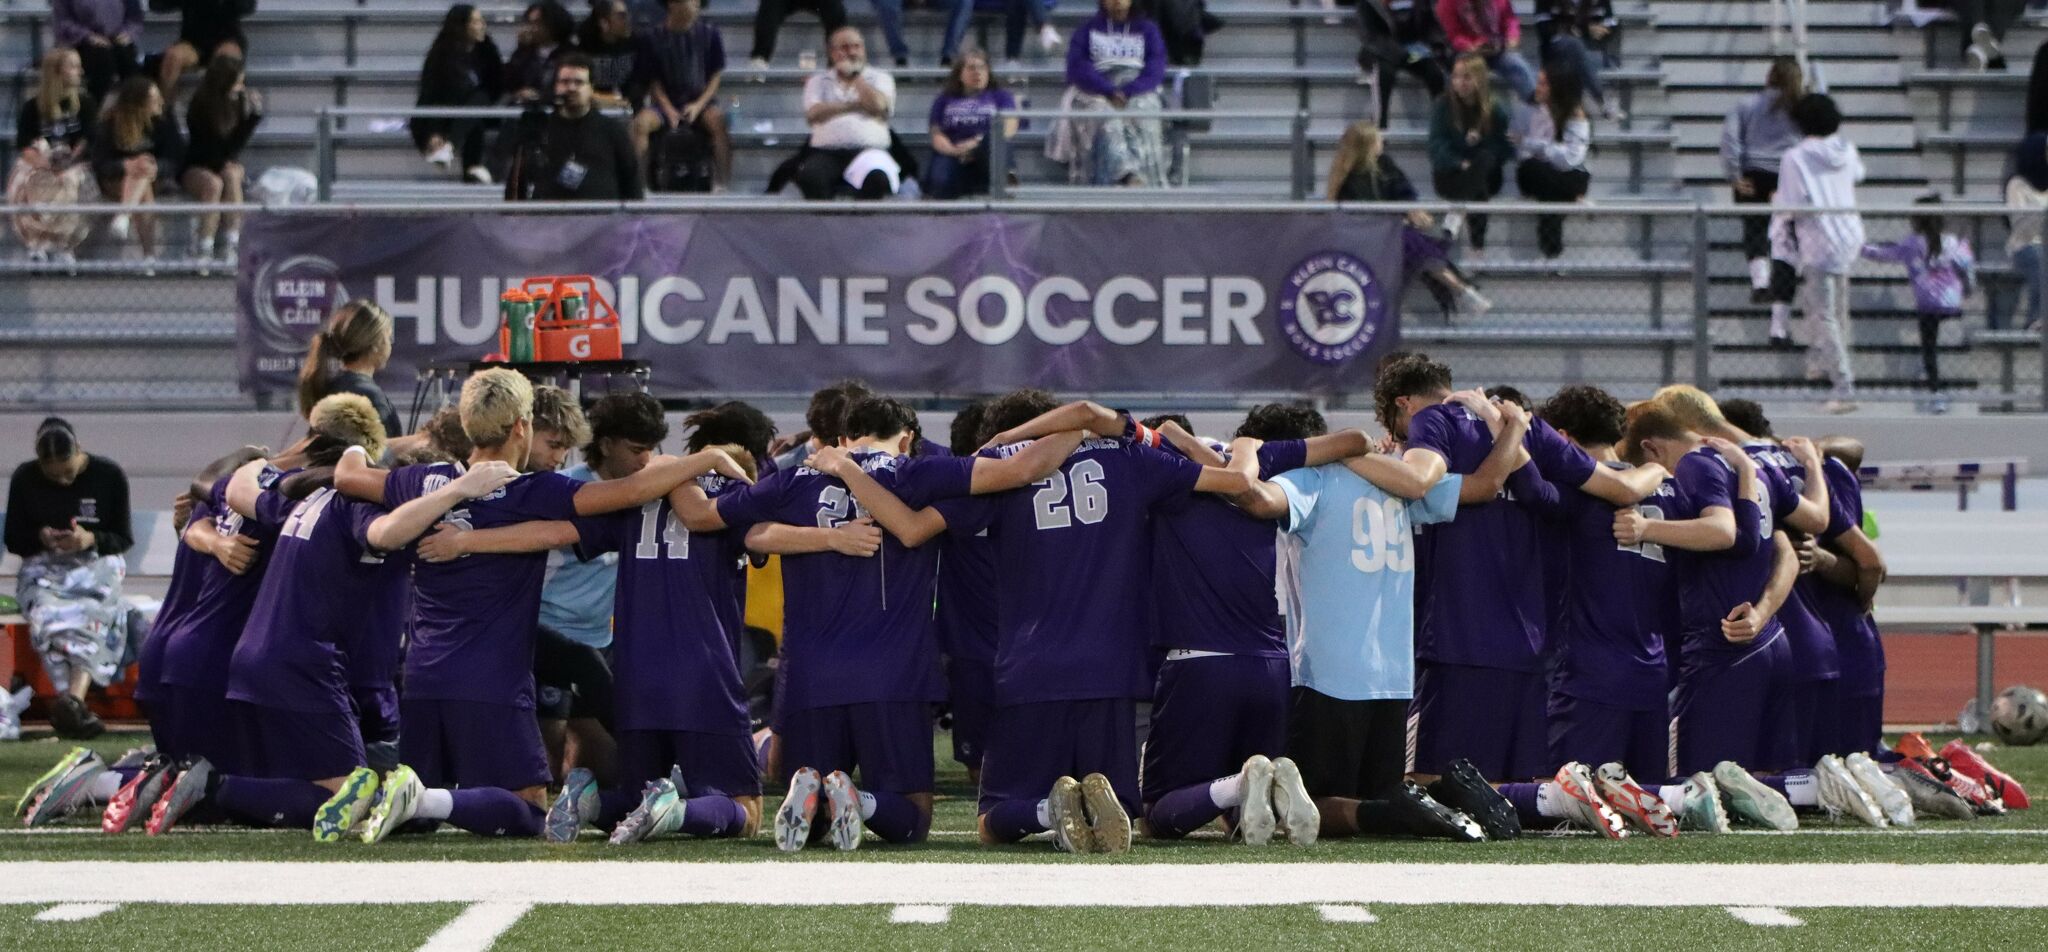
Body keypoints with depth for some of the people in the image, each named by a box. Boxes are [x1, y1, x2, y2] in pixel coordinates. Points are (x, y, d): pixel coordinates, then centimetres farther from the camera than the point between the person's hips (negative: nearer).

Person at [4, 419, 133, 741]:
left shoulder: (109, 475, -1)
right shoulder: (25, 479, 2)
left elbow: (124, 538, 4)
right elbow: (13, 540, 8)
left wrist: (91, 540, -18)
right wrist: (40, 538, -15)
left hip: (95, 564, -1)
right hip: (43, 569, 1)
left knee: (89, 618, -36)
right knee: (49, 619, -35)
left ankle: (72, 698, -57)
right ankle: (76, 707, -48)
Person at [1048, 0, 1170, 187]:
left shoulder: (1148, 29, 21)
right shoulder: (1087, 30, 19)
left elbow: (1155, 68, 6)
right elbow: (1078, 66, 3)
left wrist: (1127, 92, -14)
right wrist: (1109, 91, -15)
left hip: (1138, 92, 1)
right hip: (1096, 94, 0)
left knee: (1142, 112, -35)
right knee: (1106, 116, -35)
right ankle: (1129, 174, -56)